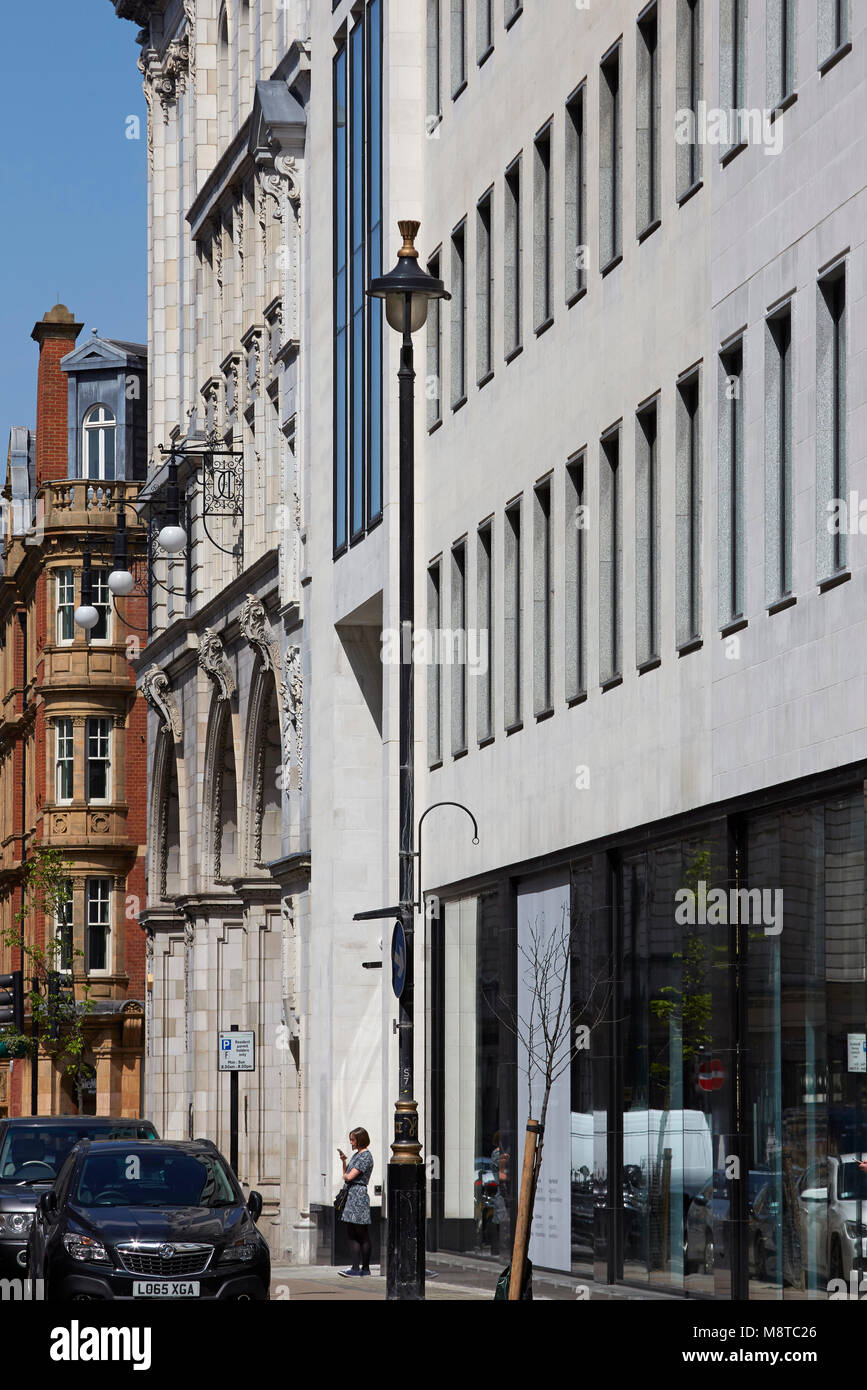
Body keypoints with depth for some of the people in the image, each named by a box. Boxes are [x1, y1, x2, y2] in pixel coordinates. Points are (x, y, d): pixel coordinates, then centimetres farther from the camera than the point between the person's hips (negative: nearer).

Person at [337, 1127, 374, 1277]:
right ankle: (356, 1267, 6)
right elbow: (346, 1176, 20)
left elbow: (349, 1176, -17)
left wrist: (345, 1175, 5)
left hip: (359, 1194, -10)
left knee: (362, 1234, -4)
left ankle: (362, 1269, -2)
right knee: (351, 1234, 6)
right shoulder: (356, 1155, 18)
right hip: (350, 1194, 10)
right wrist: (343, 1161, 7)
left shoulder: (366, 1156, -11)